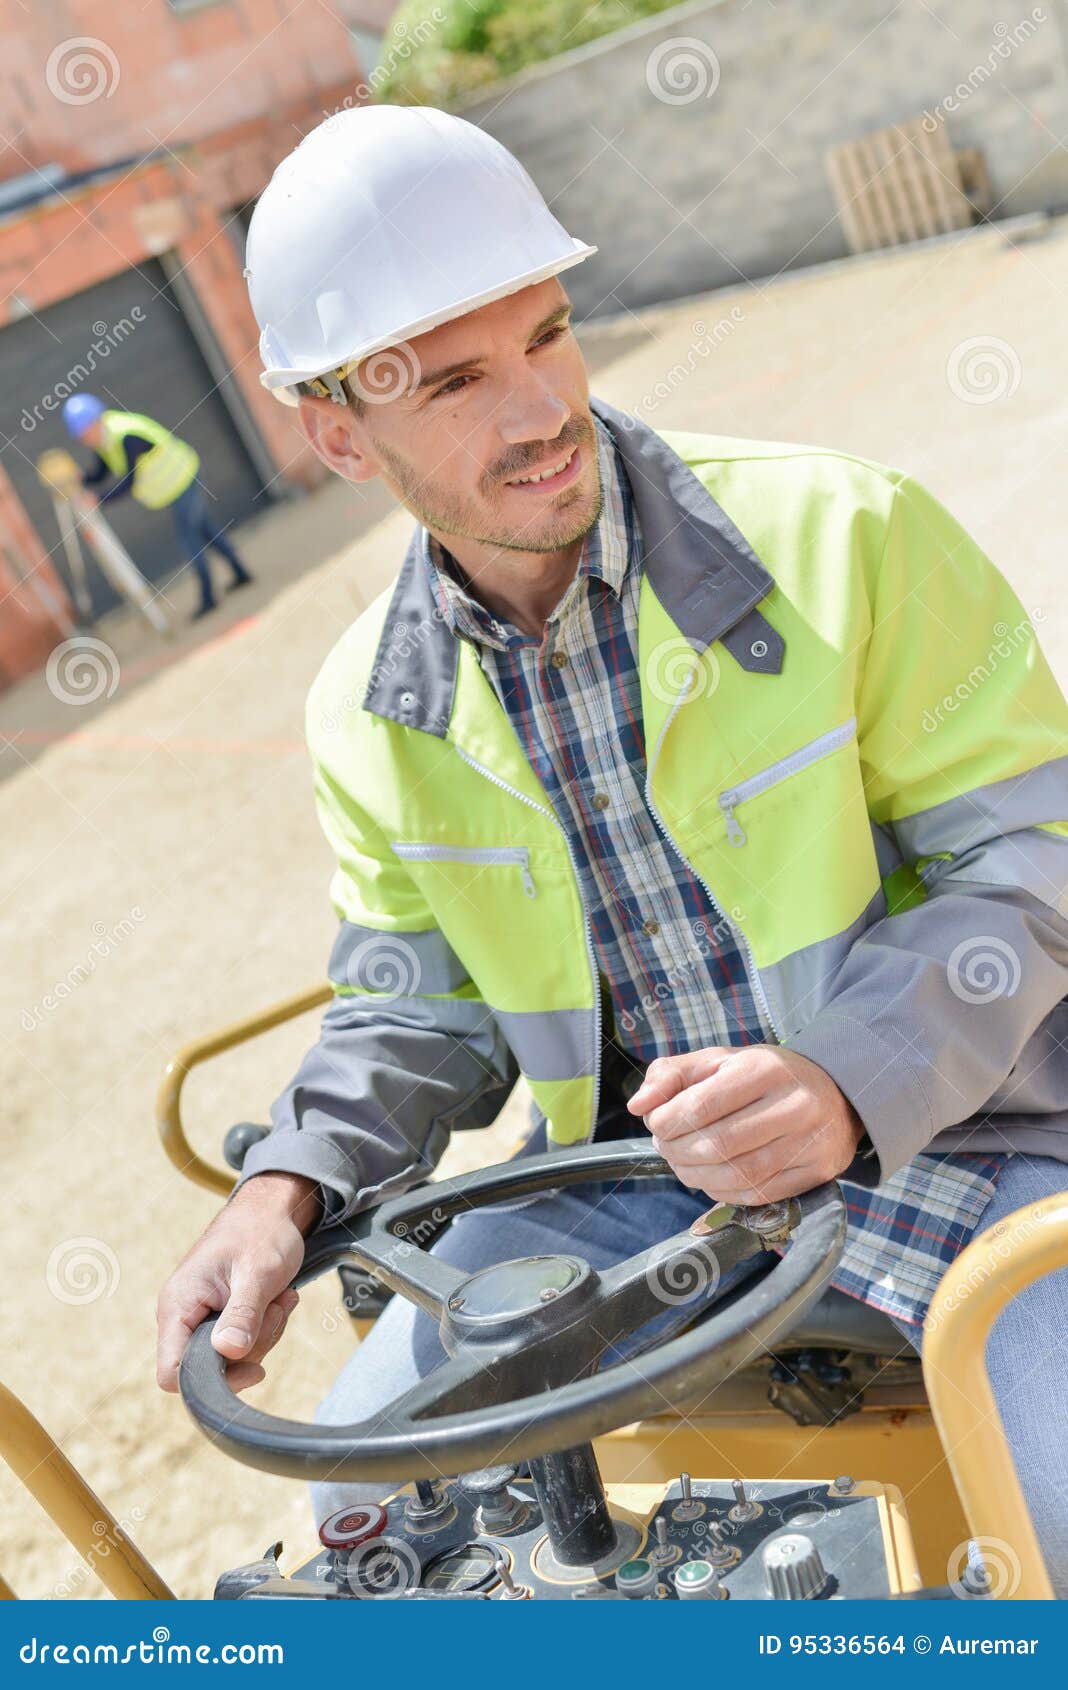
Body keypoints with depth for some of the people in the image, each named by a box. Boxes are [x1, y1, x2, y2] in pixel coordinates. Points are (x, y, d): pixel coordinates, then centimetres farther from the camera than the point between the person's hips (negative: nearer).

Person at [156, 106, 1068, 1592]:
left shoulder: (842, 533, -15)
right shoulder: (370, 715, -1)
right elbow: (418, 1010, 7)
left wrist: (849, 1081, -29)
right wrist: (291, 1189, -12)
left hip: (947, 1130, -3)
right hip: (642, 1172, 4)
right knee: (369, 1483, 1)